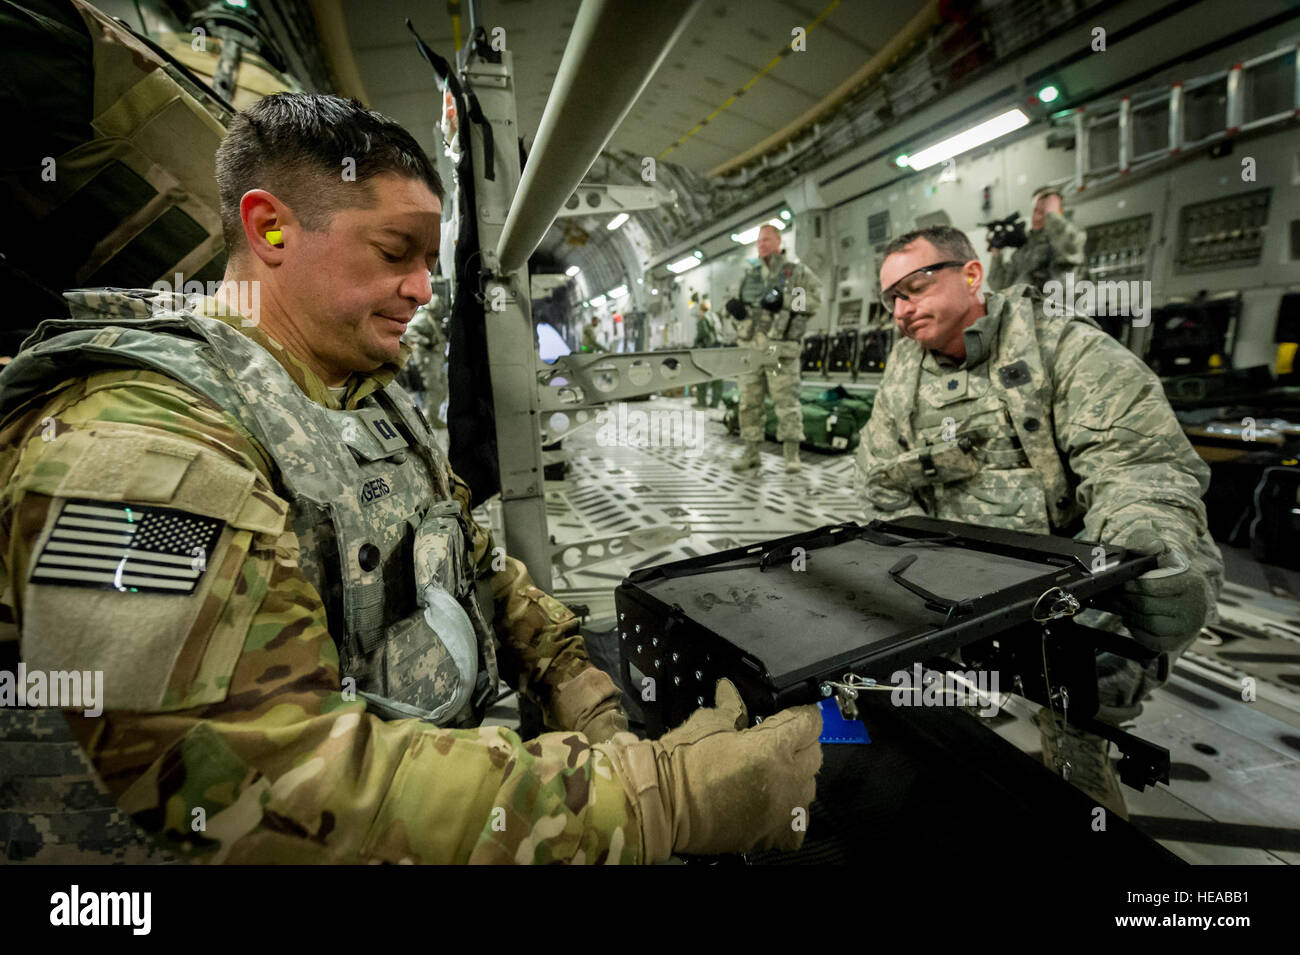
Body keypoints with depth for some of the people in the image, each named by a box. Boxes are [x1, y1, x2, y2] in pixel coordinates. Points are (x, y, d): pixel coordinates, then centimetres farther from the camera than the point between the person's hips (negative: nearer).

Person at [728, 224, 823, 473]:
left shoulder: (797, 271, 7)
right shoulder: (750, 275, 22)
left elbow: (815, 298, -4)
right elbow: (737, 302, 27)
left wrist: (784, 300, -15)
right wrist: (733, 306, 3)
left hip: (781, 347, -5)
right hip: (750, 346, 5)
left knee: (786, 400, -6)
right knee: (748, 401, 4)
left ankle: (792, 455, 0)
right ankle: (751, 452, 13)